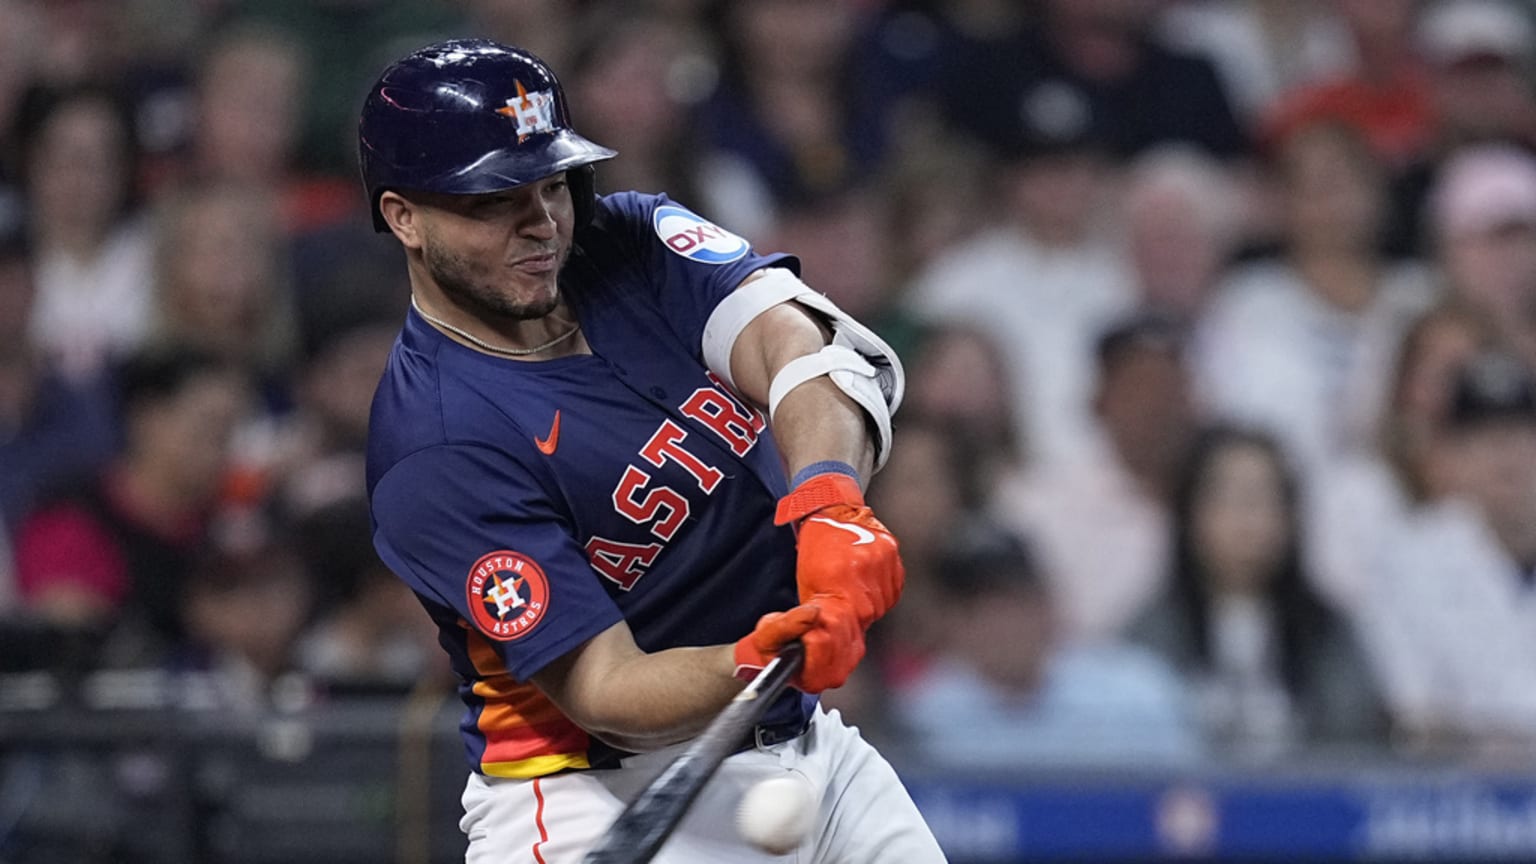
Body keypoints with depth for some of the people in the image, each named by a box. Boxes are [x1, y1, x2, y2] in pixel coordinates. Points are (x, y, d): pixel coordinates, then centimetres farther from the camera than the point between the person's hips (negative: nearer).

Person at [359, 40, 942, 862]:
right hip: (604, 790, -6)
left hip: (806, 739, 6)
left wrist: (828, 498, -39)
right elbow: (604, 692, -22)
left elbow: (793, 341, -19)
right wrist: (753, 662, -41)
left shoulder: (634, 246, -1)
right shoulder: (436, 446, -19)